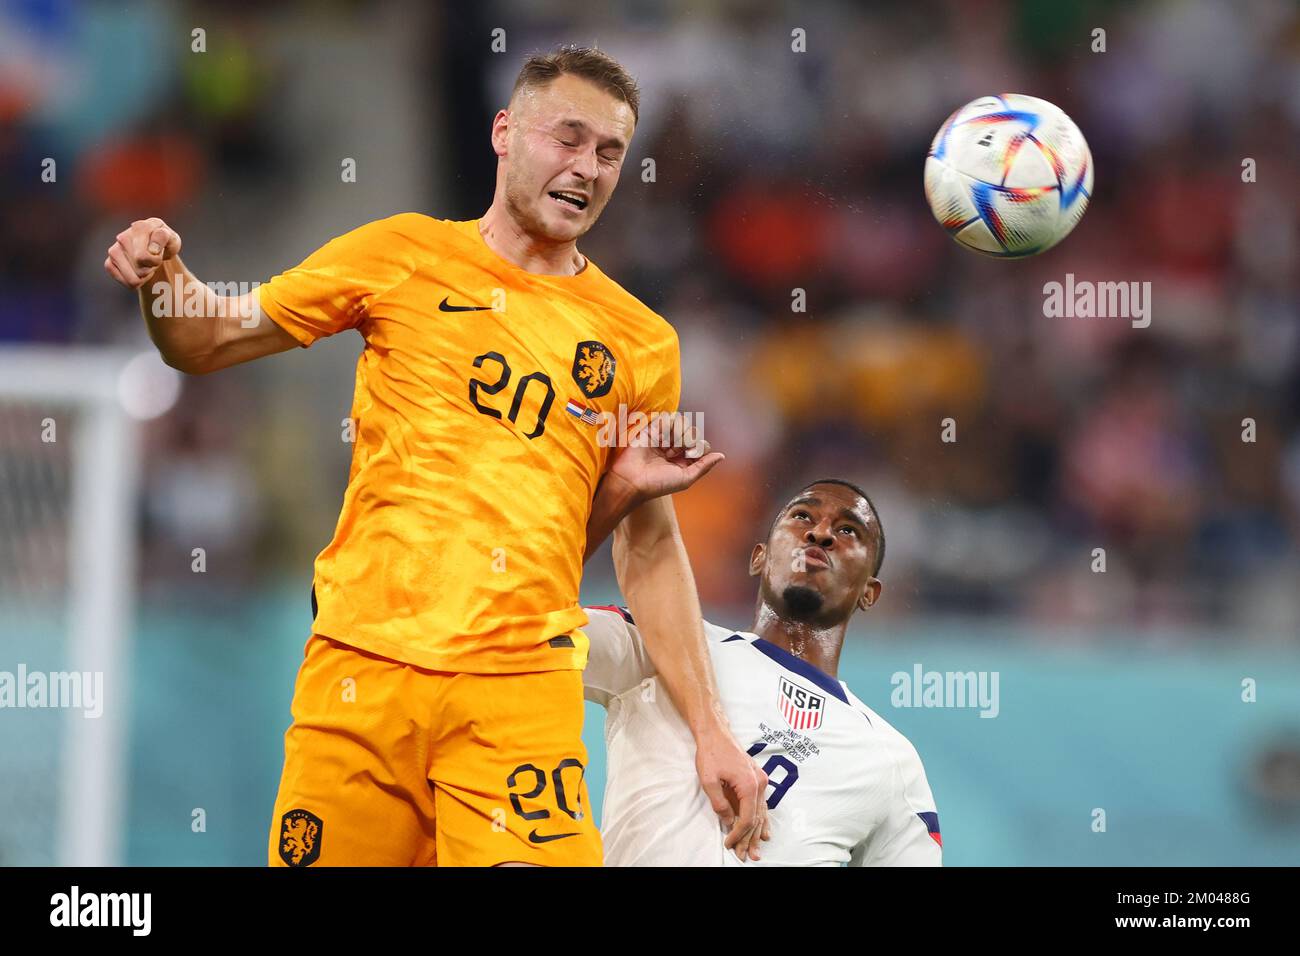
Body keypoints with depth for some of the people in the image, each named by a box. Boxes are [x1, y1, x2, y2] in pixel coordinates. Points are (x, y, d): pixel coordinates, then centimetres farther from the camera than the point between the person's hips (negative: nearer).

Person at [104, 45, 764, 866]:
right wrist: (164, 277, -9)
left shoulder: (642, 343, 11)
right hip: (365, 666, 0)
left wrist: (709, 731, 10)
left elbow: (653, 552, 16)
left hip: (524, 687, 0)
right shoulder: (406, 255, 9)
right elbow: (208, 343, 13)